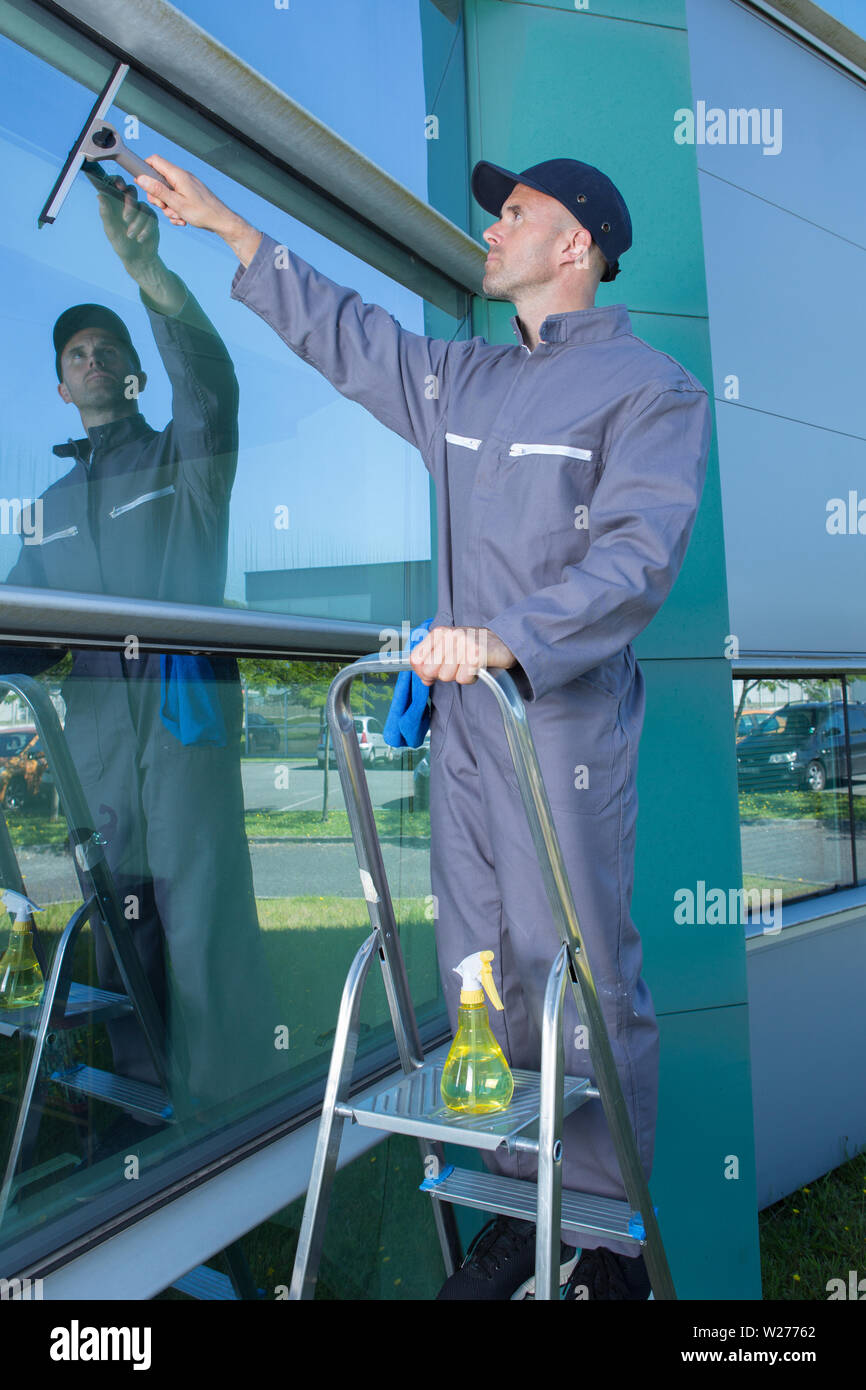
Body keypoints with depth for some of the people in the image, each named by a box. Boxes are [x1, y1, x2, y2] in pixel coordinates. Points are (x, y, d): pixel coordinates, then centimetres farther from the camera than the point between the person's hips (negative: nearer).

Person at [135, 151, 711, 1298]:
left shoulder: (652, 388, 0)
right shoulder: (463, 382, 21)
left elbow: (636, 556, -14)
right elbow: (345, 332, 30)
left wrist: (508, 635, -28)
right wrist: (227, 227, 31)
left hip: (567, 726, -6)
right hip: (461, 723, 6)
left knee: (584, 982, -2)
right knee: (482, 981, 9)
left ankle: (612, 1238, 18)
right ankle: (526, 1206, 26)